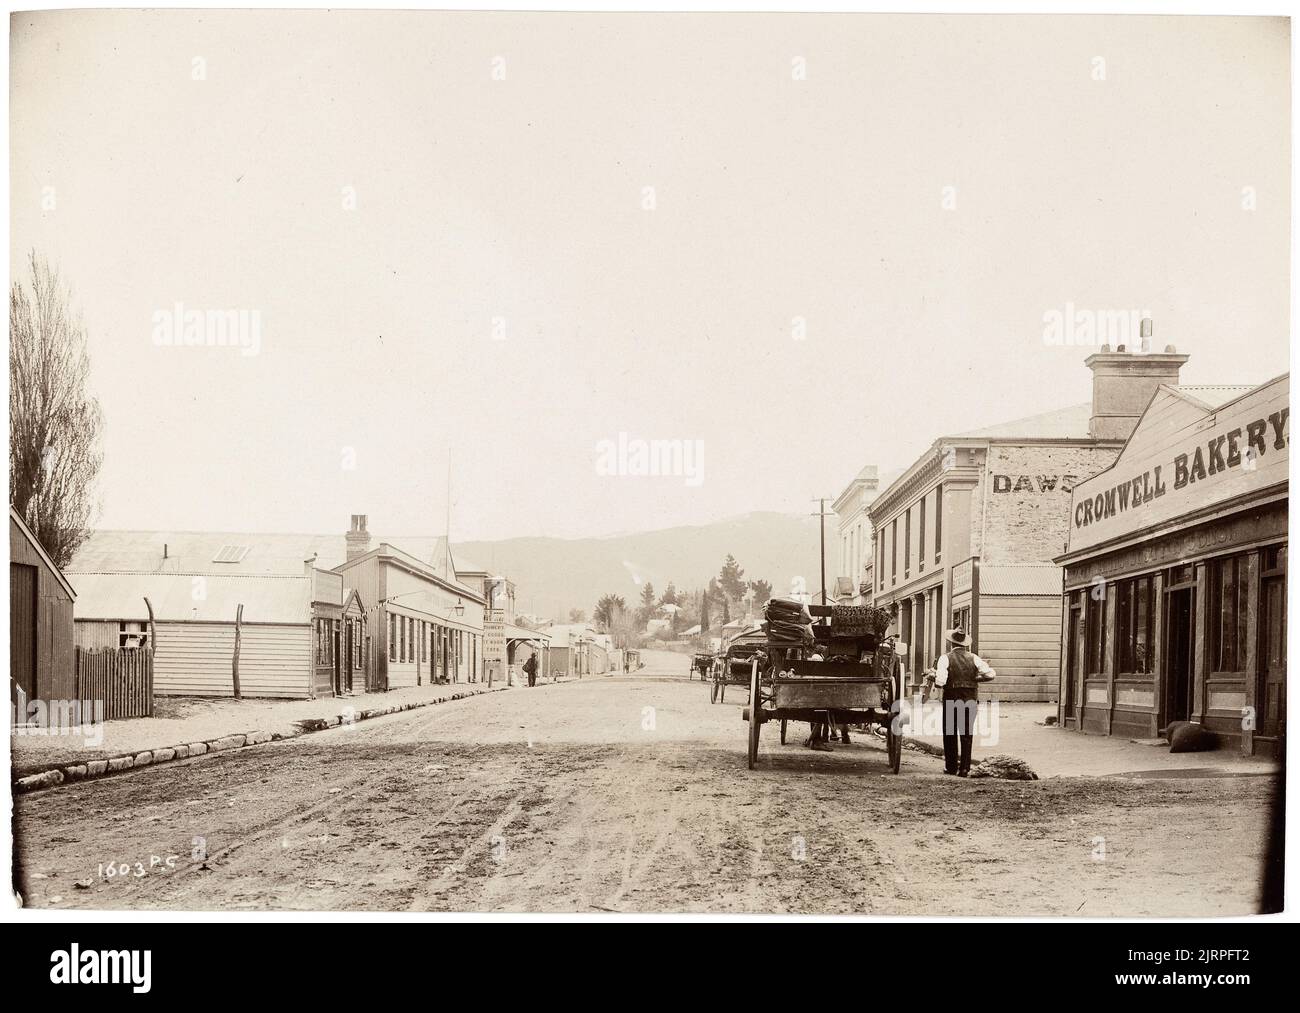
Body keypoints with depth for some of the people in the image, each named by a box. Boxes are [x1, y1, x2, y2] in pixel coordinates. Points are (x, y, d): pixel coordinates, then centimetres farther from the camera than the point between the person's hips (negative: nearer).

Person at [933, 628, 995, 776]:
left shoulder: (946, 658, -8)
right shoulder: (973, 658, 1)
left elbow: (940, 682, -18)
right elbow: (991, 674, -6)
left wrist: (935, 679, 3)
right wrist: (976, 679, 8)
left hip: (951, 699, -2)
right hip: (971, 699, 2)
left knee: (950, 734, 12)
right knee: (967, 735, 8)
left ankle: (951, 767, 16)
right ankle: (965, 769, 5)